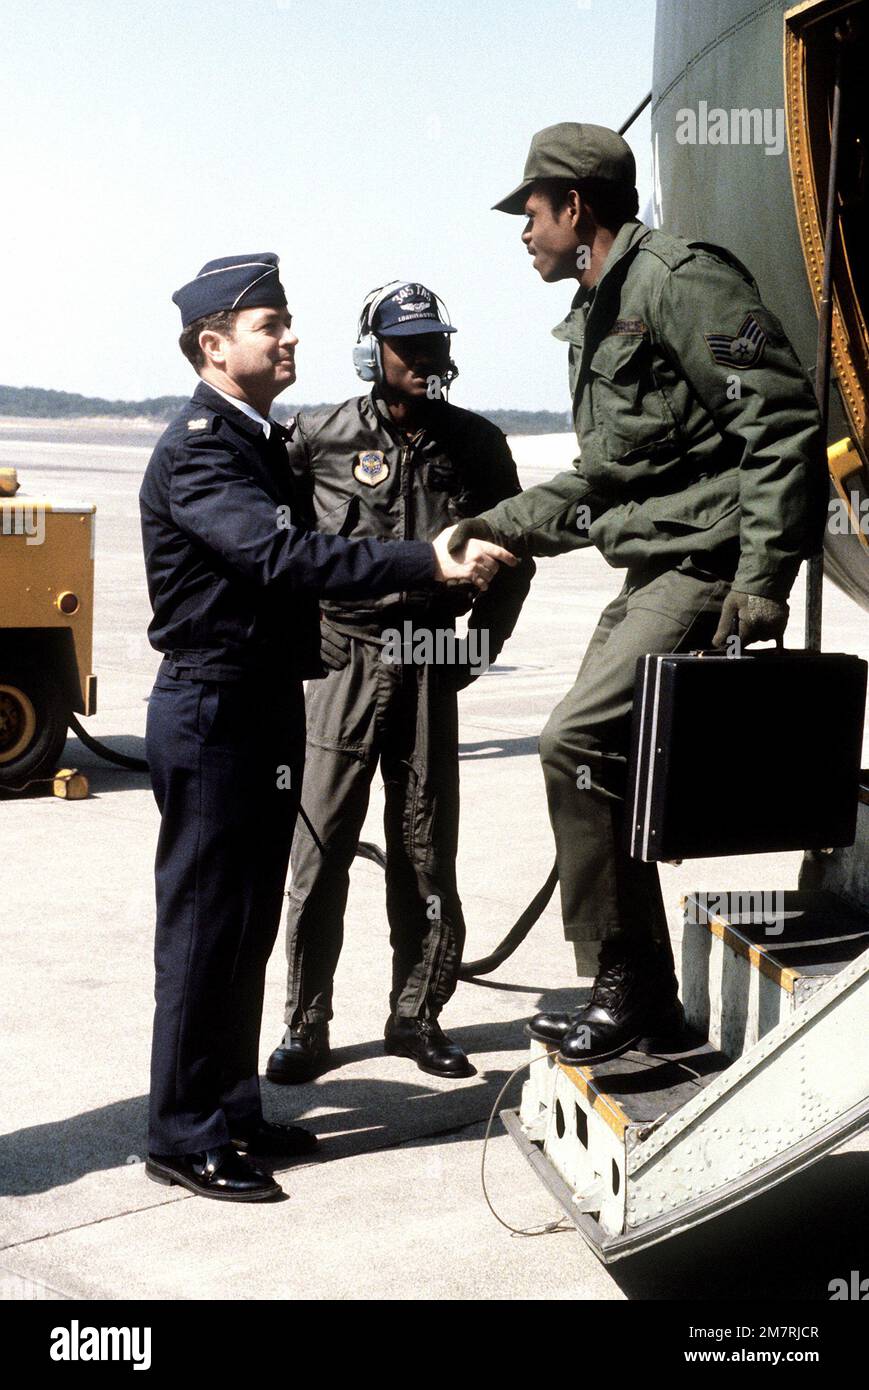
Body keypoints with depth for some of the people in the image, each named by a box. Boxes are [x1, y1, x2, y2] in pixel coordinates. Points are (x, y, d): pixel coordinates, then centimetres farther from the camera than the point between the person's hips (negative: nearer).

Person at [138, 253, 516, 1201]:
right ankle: (183, 1135, 10)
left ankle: (232, 1111, 27)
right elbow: (282, 555, -31)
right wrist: (430, 565, -36)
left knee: (248, 920, 15)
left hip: (265, 702, 10)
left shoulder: (262, 439, 14)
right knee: (203, 924, -1)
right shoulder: (197, 449, -17)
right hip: (211, 708, -10)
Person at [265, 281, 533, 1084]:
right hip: (344, 661, -2)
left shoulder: (476, 444, 7)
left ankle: (417, 1016, 19)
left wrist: (481, 643, 8)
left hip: (430, 669, 2)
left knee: (426, 851, 7)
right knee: (322, 848, -2)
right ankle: (306, 1027, 8)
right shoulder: (320, 438, 0)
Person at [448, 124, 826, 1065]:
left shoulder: (679, 280, -11)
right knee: (595, 761, 8)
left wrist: (762, 575, -23)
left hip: (707, 566, -10)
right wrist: (504, 525, 19)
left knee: (577, 742, -17)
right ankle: (644, 1005, 19)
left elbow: (782, 422, -19)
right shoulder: (595, 316, 20)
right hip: (651, 573, 10)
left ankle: (625, 983, -4)